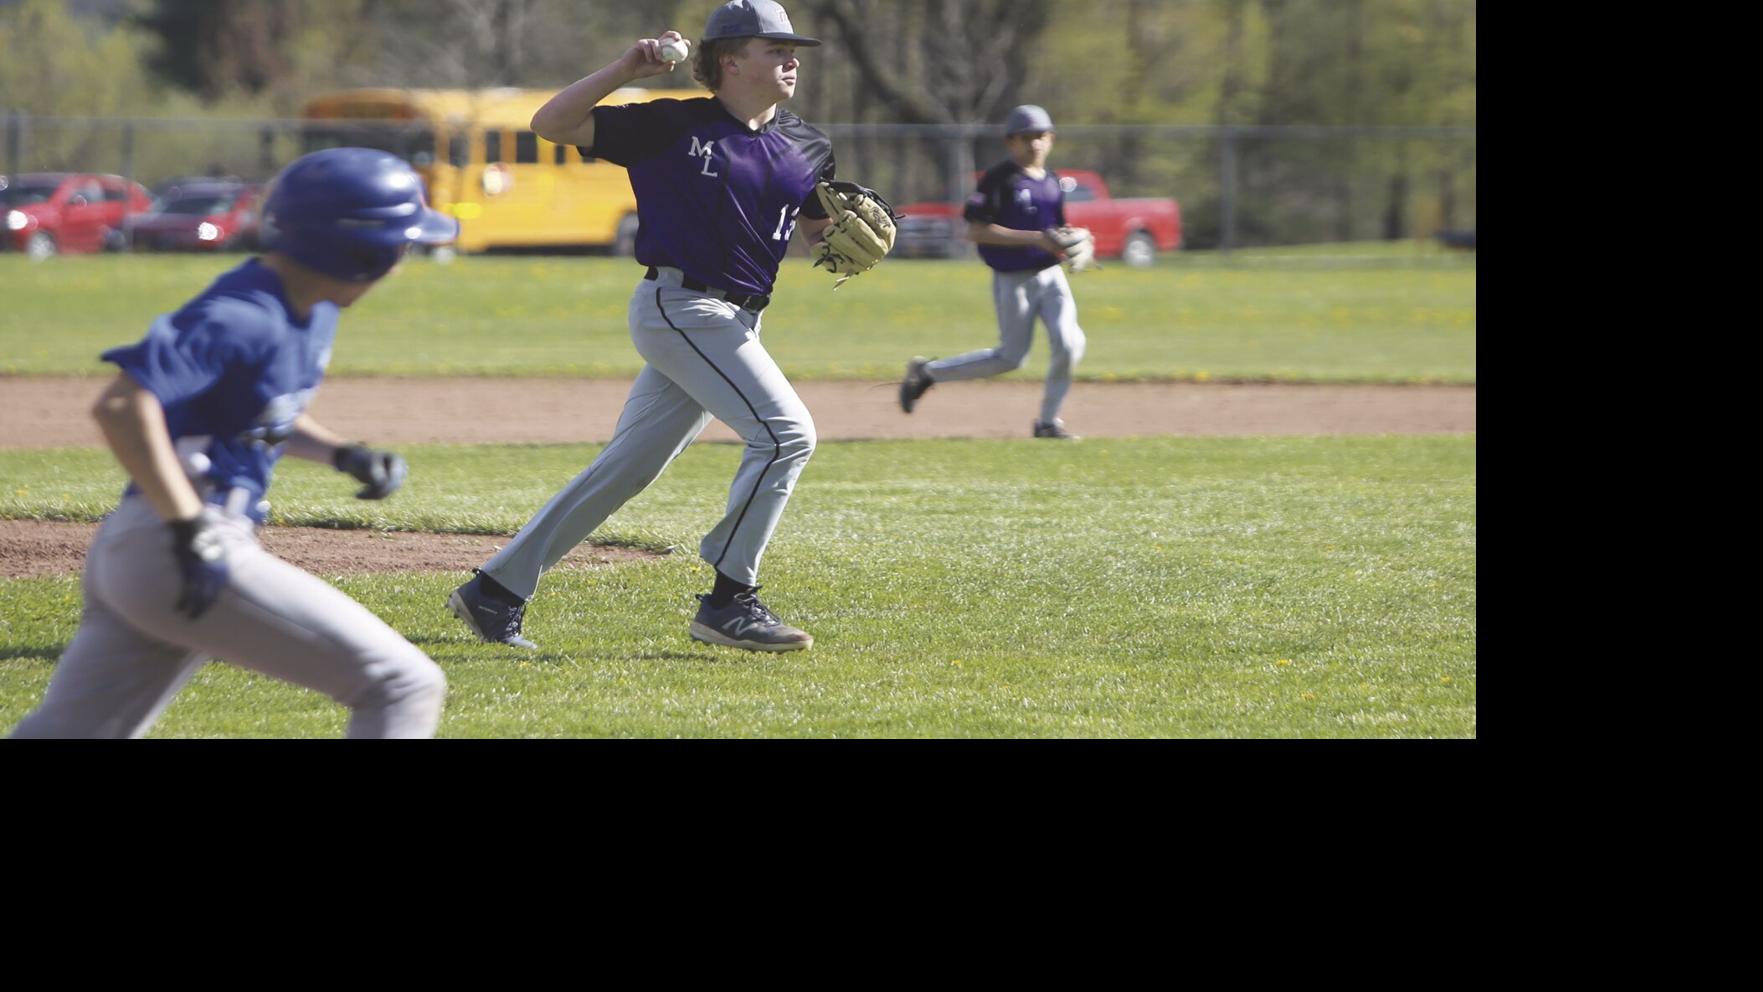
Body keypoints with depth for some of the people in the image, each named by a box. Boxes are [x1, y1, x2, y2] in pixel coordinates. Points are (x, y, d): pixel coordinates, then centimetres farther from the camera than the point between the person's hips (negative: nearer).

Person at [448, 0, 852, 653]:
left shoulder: (804, 150, 11)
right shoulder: (671, 126, -5)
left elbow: (821, 232, 19)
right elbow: (552, 124, -5)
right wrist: (626, 69, -16)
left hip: (734, 319, 7)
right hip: (678, 302, -7)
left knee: (629, 467, 8)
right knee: (786, 432, -18)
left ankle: (496, 592, 15)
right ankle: (728, 603, -14)